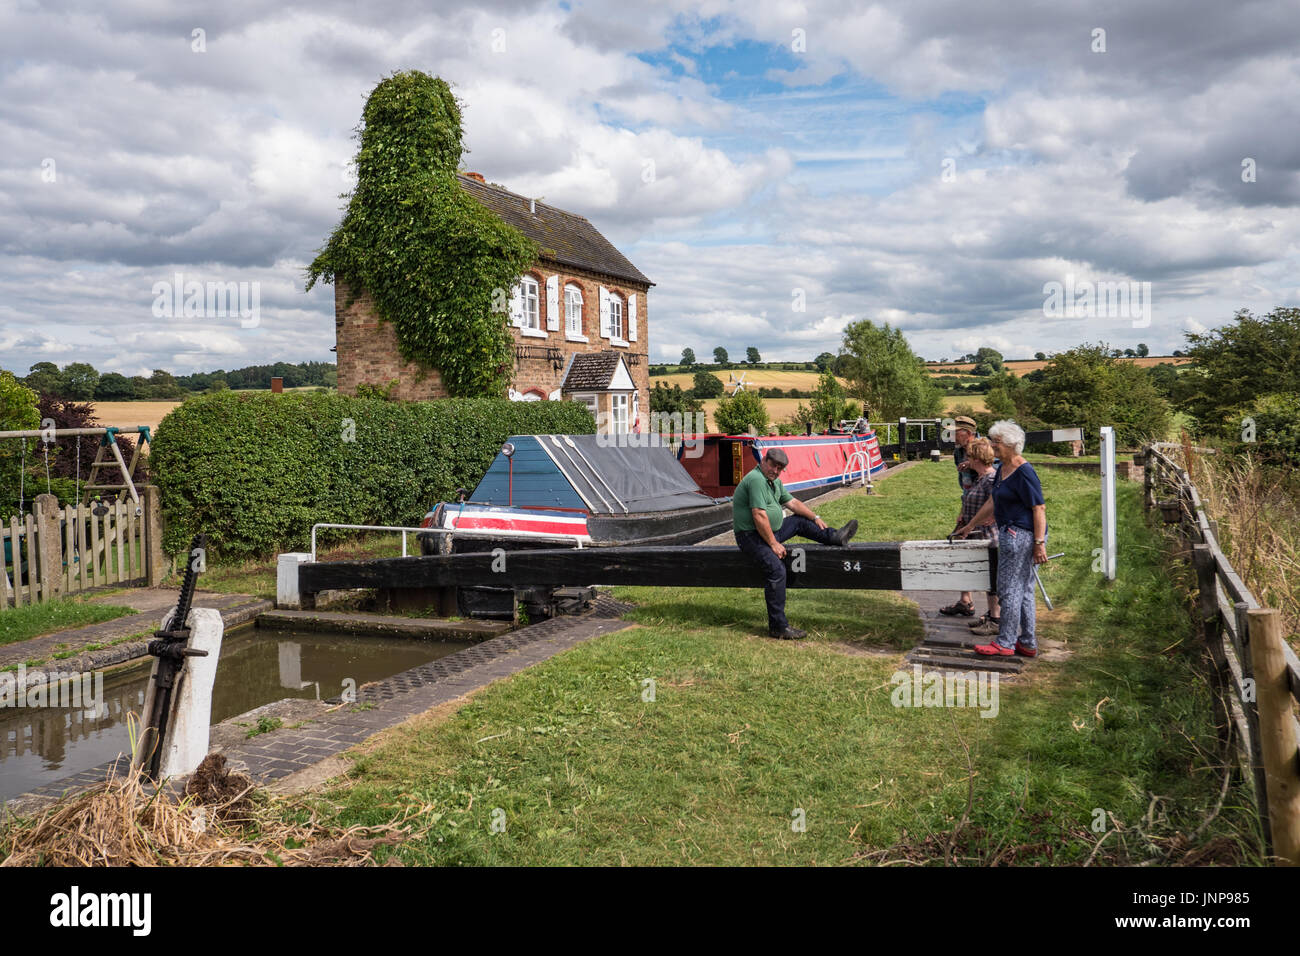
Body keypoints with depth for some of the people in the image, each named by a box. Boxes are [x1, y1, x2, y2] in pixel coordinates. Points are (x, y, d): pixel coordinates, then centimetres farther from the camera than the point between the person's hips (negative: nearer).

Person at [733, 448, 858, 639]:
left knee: (800, 521, 15)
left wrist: (815, 518, 18)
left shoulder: (775, 481, 12)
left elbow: (792, 503, 22)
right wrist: (774, 544, -21)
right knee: (777, 570, -24)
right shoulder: (756, 480, -21)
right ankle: (778, 627, -23)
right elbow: (759, 517, -25)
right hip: (751, 536, -10)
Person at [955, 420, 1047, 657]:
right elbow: (992, 503, 22)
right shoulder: (1002, 469, 13)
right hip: (1012, 534, 10)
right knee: (1023, 590, 14)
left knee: (1009, 589, -3)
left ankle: (1005, 643, 6)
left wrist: (1039, 543, -23)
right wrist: (969, 526, 27)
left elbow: (1039, 508, -19)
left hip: (1022, 535, -10)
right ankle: (1027, 644, 22)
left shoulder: (1024, 472, -16)